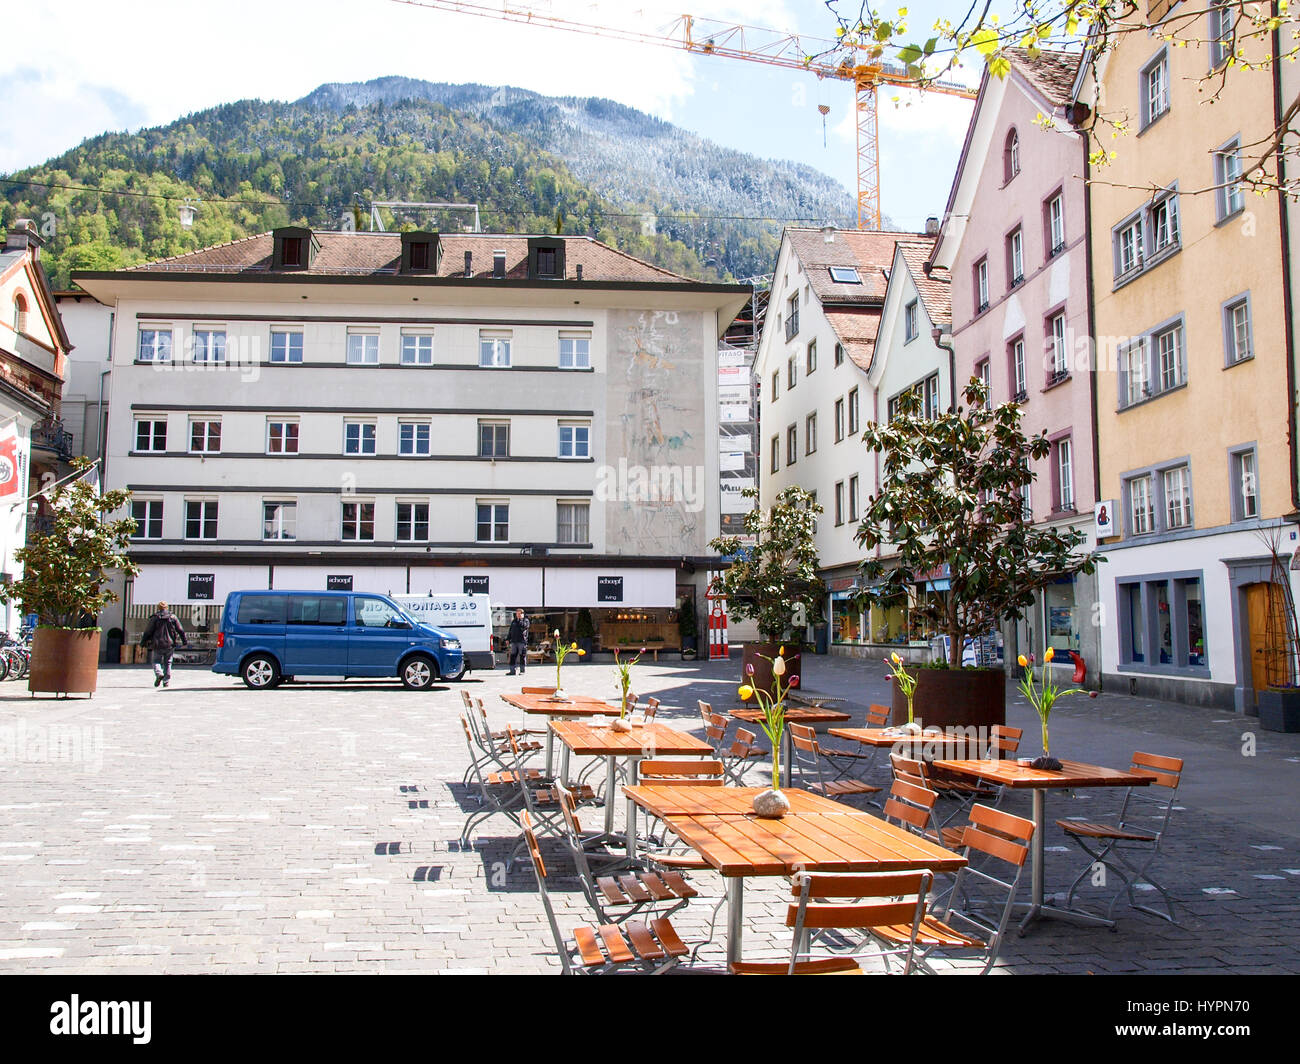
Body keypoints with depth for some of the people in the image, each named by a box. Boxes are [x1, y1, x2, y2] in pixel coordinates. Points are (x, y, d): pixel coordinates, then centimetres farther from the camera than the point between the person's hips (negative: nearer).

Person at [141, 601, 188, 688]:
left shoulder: (154, 618, -2)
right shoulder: (173, 617, 3)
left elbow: (148, 631, -2)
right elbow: (180, 630, 4)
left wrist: (143, 643, 7)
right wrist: (184, 641, 12)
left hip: (158, 645, -2)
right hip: (170, 645, 2)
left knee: (156, 661, 9)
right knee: (168, 663, 12)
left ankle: (159, 674, -19)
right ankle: (166, 681, 7)